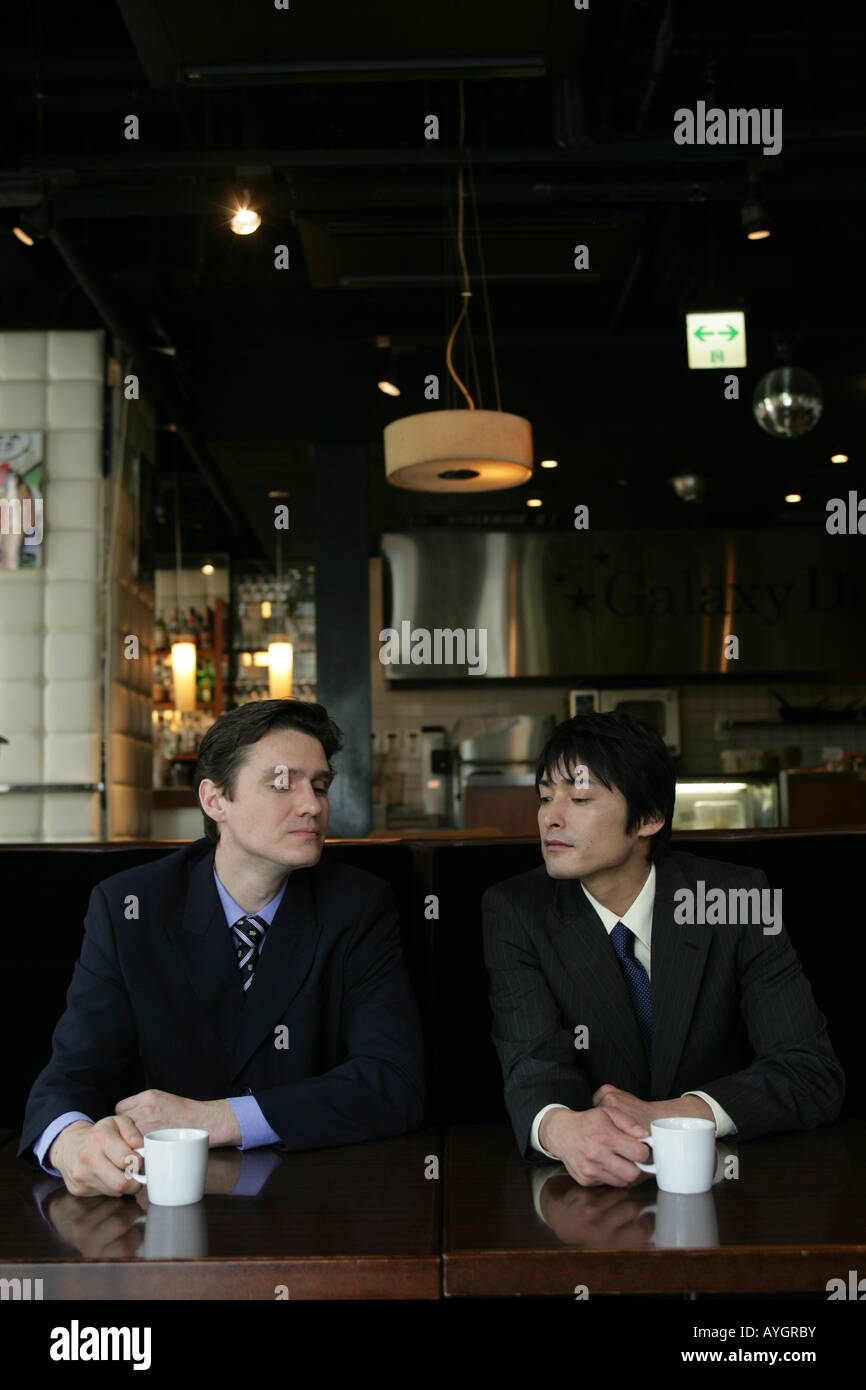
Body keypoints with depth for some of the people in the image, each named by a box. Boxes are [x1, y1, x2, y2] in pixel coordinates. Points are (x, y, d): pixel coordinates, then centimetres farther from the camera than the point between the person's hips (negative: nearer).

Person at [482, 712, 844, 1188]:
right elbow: (534, 1060, -17)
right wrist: (561, 1127, -41)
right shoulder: (515, 912, -5)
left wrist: (665, 1114, -26)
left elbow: (815, 1076, -11)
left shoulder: (736, 901, -7)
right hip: (586, 1184, 1)